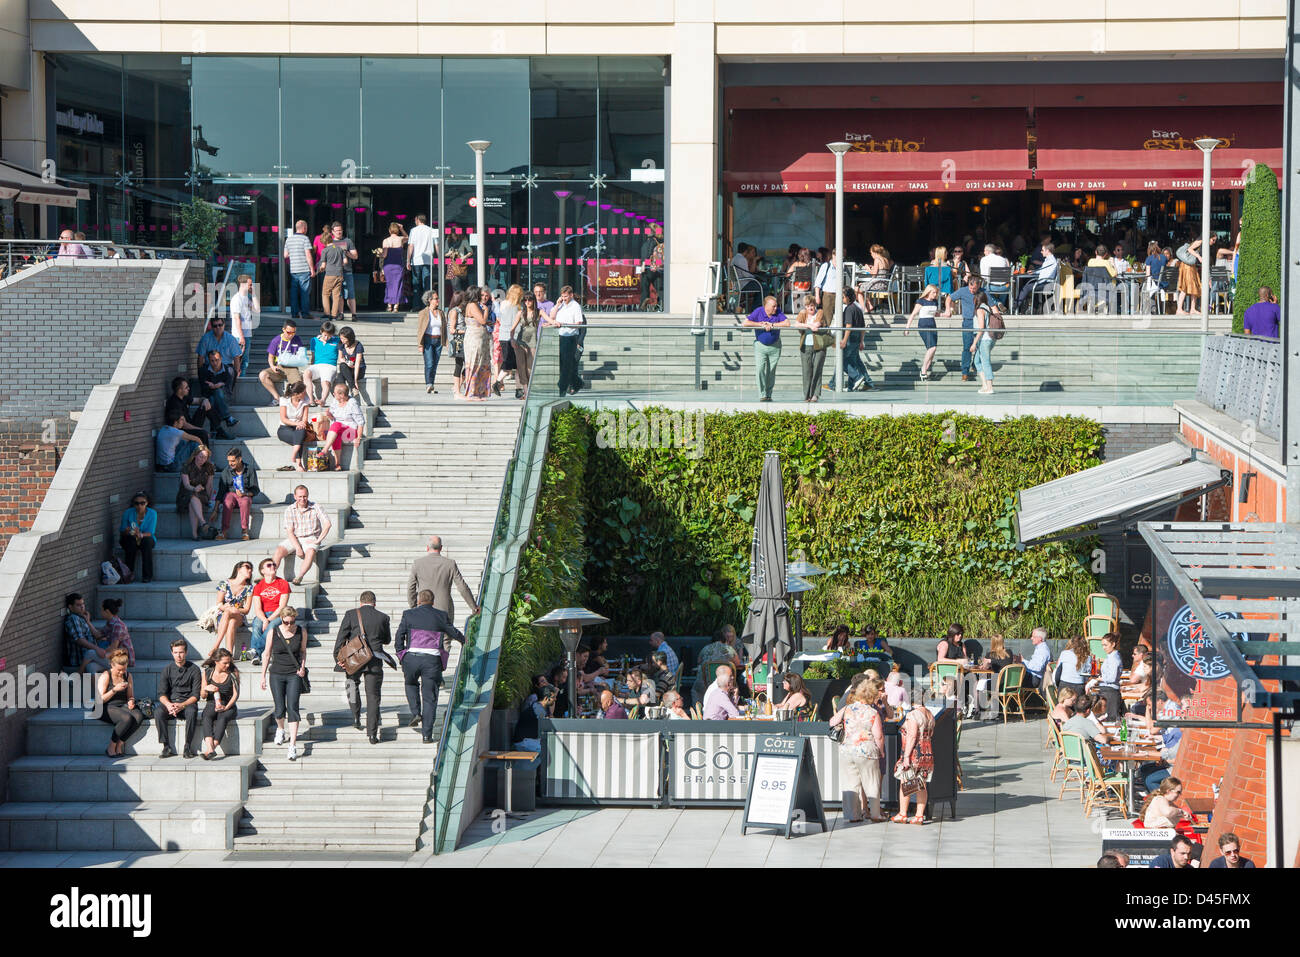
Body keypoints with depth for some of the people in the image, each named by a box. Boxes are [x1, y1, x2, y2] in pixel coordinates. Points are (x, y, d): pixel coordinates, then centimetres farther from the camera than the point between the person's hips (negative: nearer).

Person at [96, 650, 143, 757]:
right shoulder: (105, 676, -4)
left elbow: (130, 696, 18)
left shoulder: (128, 676, 11)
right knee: (127, 718, -35)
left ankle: (120, 744, -14)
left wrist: (131, 701, -6)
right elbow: (100, 699, -8)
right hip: (107, 708, -5)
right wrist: (114, 690, -20)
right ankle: (111, 747, -19)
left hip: (123, 706, 5)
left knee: (138, 717, -28)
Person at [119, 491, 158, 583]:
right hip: (129, 540, 0)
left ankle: (147, 575, -30)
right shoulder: (128, 513, -11)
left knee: (147, 541, -35)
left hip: (147, 539, 0)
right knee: (132, 541, -35)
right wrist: (127, 531, -33)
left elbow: (150, 533, -17)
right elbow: (122, 532, -8)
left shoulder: (152, 514, -12)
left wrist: (141, 535, -40)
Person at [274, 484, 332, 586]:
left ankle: (299, 578, -43)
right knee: (279, 550, -24)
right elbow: (289, 532, -5)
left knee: (311, 552, -36)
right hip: (294, 539, 2)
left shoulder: (315, 508, -3)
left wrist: (318, 540, -15)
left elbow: (327, 524, -10)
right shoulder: (290, 510, 1)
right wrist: (298, 548, -18)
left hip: (310, 539, -2)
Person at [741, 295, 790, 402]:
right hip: (760, 345, -1)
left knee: (771, 372, 6)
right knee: (760, 370, -13)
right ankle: (762, 395, -10)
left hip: (774, 346, 1)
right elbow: (745, 323, -17)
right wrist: (761, 325, -21)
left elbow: (787, 323, -17)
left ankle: (769, 395, 16)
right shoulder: (758, 312, -12)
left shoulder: (778, 312, -8)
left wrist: (772, 325, -22)